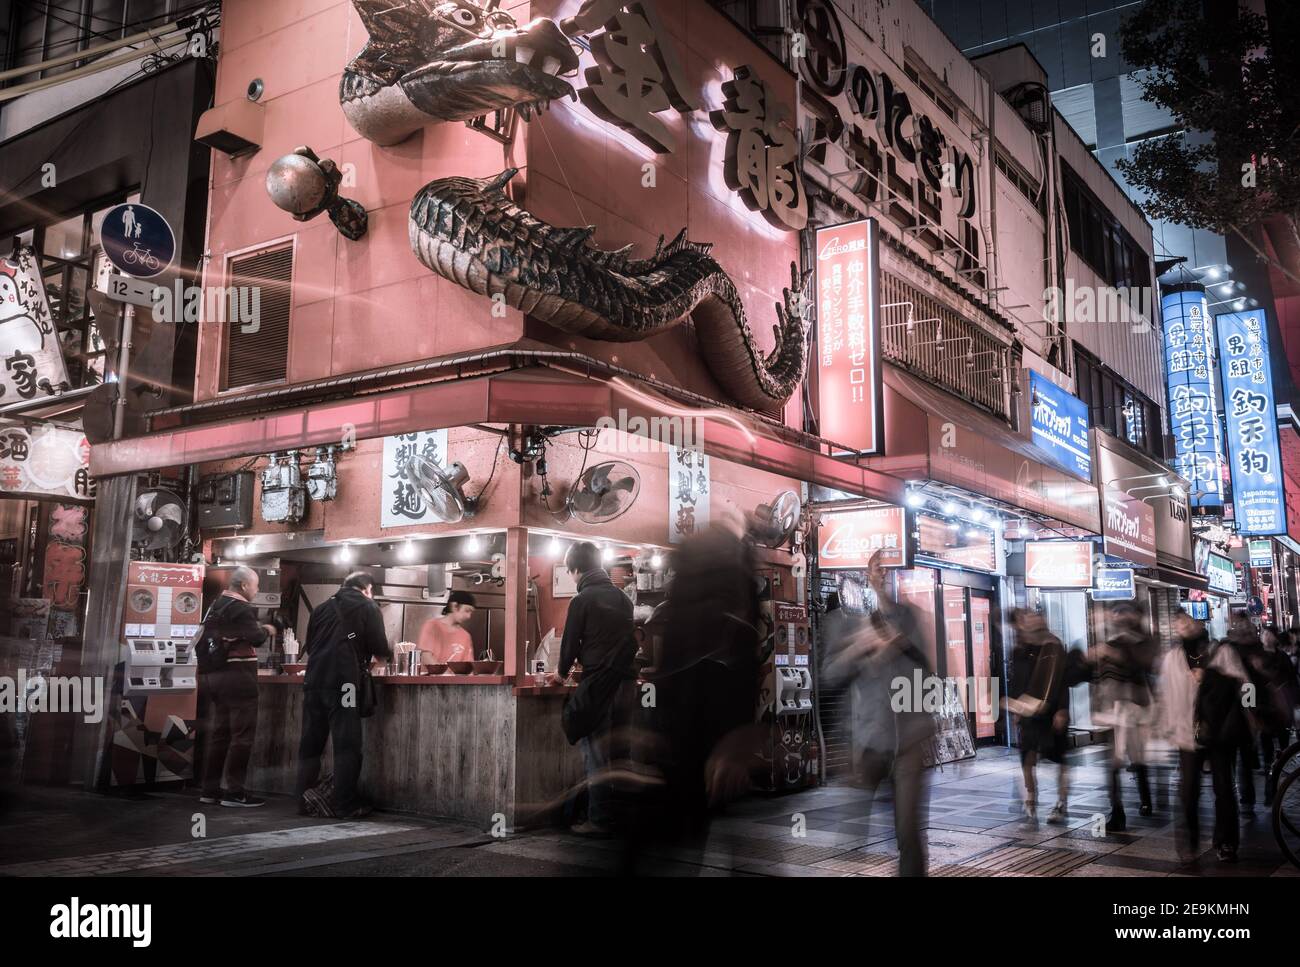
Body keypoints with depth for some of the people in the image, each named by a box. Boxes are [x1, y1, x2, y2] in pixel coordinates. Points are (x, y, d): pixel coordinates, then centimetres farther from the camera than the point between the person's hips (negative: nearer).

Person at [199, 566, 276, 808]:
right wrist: (266, 630, 0)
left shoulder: (216, 605, 16)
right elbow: (255, 637, -18)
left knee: (219, 732, 14)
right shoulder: (240, 608, -13)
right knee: (242, 735, -6)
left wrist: (256, 628, 14)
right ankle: (234, 792, -6)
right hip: (236, 675, -9)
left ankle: (210, 789, 16)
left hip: (212, 674, 9)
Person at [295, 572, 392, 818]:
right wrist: (389, 653, 21)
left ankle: (305, 800, 10)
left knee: (311, 743, 11)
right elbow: (380, 648, -1)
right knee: (347, 745, -1)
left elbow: (308, 645, 22)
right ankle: (345, 805, -2)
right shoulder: (368, 608, 4)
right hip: (344, 683, -5)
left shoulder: (322, 608, 18)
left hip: (314, 680, 5)